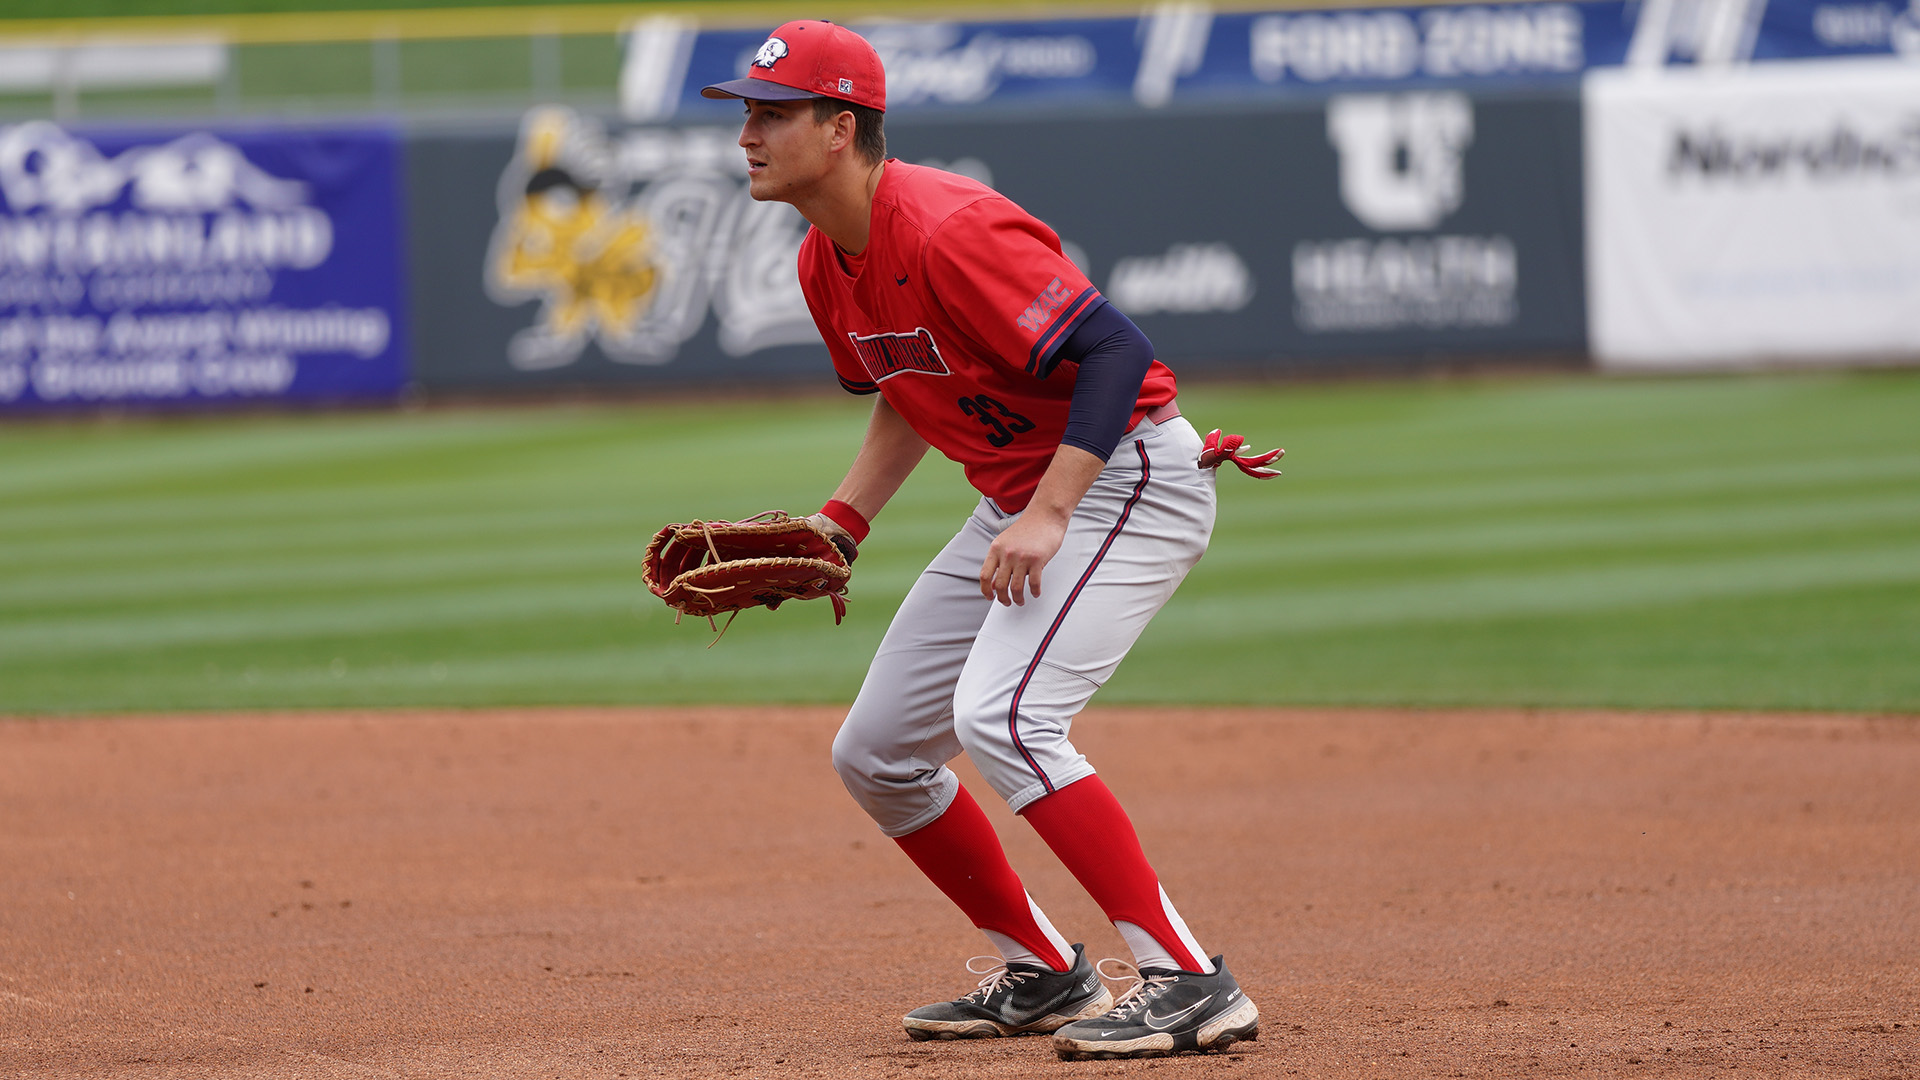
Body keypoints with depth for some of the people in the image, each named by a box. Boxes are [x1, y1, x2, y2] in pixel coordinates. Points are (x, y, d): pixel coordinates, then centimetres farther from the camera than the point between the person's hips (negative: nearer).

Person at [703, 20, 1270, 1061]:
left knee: (1000, 715, -28)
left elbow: (1116, 350, -29)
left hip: (1127, 478, -10)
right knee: (875, 752, 10)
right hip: (1015, 498, 10)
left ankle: (1189, 983, -25)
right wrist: (833, 528, 9)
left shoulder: (946, 232, -25)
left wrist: (1049, 516, -34)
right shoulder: (828, 263, 4)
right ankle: (1042, 973, 24)